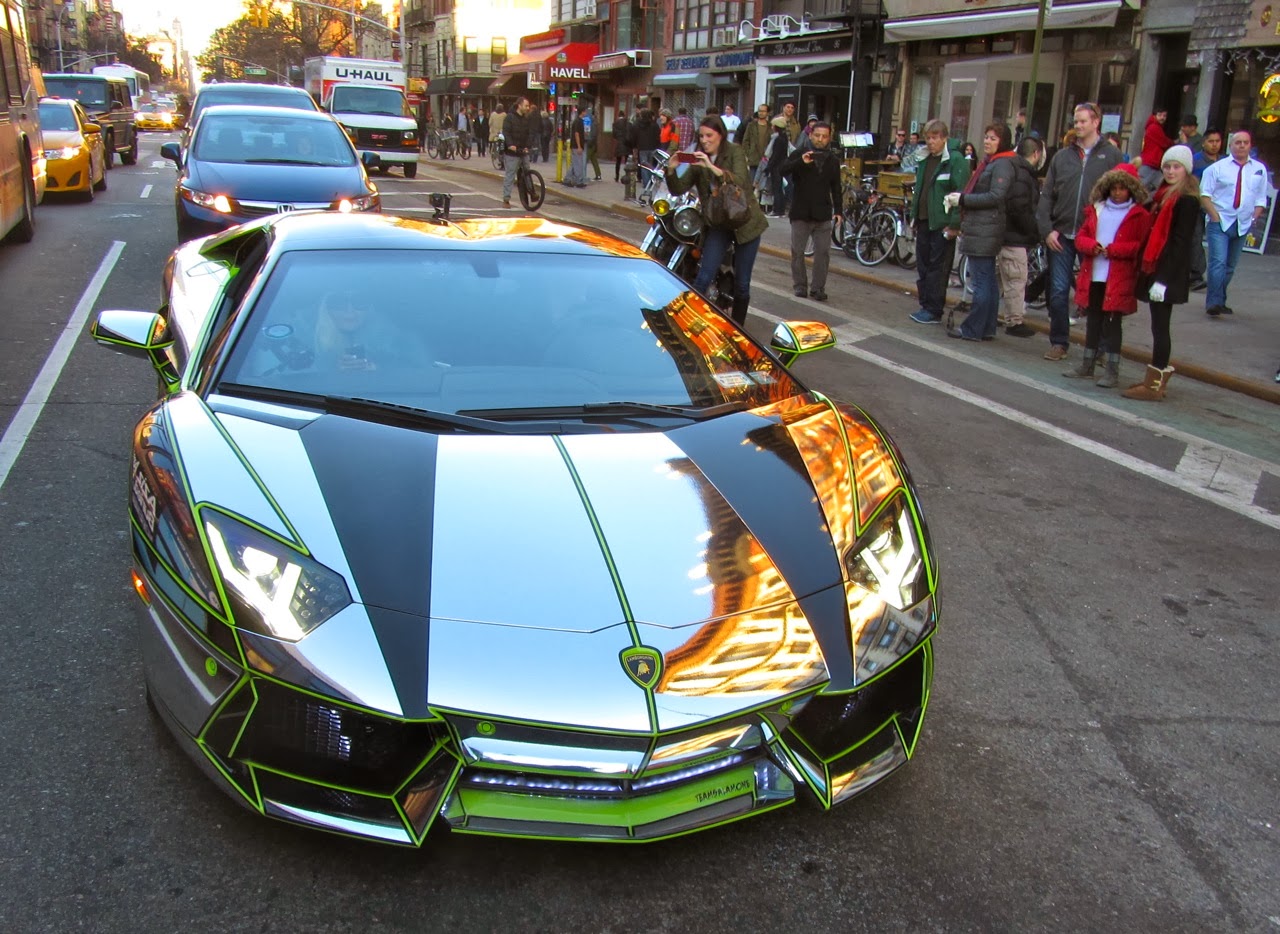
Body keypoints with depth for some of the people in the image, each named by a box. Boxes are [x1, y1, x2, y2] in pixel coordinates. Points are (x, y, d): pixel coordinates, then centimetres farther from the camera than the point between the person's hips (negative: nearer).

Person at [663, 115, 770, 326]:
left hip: (745, 221, -2)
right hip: (717, 223, 2)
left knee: (742, 284, 4)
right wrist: (671, 170, -23)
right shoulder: (698, 160, 4)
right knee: (703, 279, -15)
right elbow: (679, 189, -4)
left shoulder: (735, 152, -7)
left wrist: (712, 167, -36)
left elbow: (740, 181, -25)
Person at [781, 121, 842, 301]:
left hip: (823, 214, 2)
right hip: (801, 212, -2)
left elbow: (835, 188, 15)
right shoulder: (799, 155, 0)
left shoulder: (833, 160, 9)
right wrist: (801, 162, -31)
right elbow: (784, 169, -17)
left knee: (823, 252, -2)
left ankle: (818, 287, 6)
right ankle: (799, 285, 14)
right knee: (797, 251, 2)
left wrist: (838, 210, 8)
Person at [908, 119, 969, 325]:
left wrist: (954, 224, -18)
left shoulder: (956, 160, -11)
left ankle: (934, 311, 2)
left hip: (942, 224, -8)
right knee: (923, 265, 11)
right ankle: (926, 306, 20)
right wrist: (914, 216, 16)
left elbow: (962, 194, -16)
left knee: (937, 268, -3)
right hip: (924, 221, 8)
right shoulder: (924, 160, 13)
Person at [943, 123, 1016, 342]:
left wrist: (962, 199, -15)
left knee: (981, 282, -7)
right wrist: (956, 198, 2)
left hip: (985, 231, -10)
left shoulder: (1002, 164, -10)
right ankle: (987, 329, 16)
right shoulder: (989, 162, 20)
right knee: (988, 281, 12)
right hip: (980, 229, 10)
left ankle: (973, 330, -4)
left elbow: (995, 196, -19)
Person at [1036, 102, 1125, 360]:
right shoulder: (1062, 156, 10)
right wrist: (1047, 230, -3)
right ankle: (1059, 342, 14)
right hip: (1061, 236, 2)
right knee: (1058, 292, 3)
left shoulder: (1112, 155, 2)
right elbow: (1046, 196, 9)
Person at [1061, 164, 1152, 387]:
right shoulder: (1097, 209, 13)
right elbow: (1081, 237, 10)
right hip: (1093, 275, 5)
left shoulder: (1139, 215, -2)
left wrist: (1112, 249, -18)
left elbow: (1140, 246, -9)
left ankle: (1112, 371, 6)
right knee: (1093, 320, 14)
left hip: (1119, 278, -5)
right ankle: (1087, 365, 25)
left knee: (1112, 322, -2)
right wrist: (1092, 246, -11)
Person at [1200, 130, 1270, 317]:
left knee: (1230, 266, 9)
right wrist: (1215, 216, -10)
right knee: (1218, 263, -15)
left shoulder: (1259, 169, 9)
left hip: (1242, 225, 4)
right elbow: (1204, 194, -1)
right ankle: (1214, 303, -17)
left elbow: (1260, 199, 13)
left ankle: (1219, 301, 19)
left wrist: (1253, 218, 1)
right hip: (1220, 222, -3)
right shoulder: (1218, 167, 0)